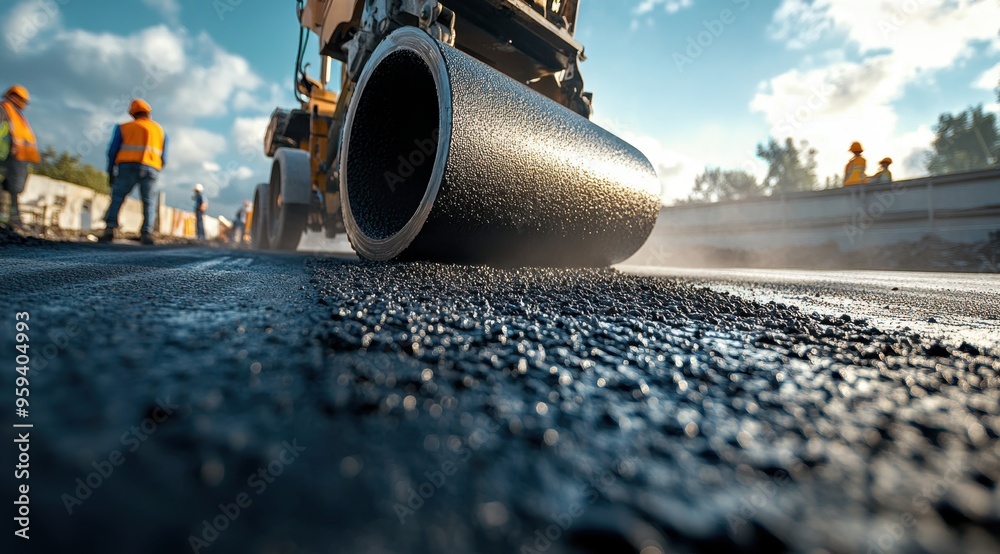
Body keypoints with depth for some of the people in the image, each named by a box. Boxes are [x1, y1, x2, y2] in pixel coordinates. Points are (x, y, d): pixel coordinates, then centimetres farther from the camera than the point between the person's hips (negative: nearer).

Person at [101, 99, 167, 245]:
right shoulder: (160, 130, 19)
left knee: (117, 198, 6)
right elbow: (163, 158, 15)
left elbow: (112, 151, 8)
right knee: (149, 202, 1)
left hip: (127, 167, 0)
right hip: (150, 170, 1)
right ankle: (147, 233, -15)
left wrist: (110, 172, 15)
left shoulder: (124, 127, 15)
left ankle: (110, 229, -8)